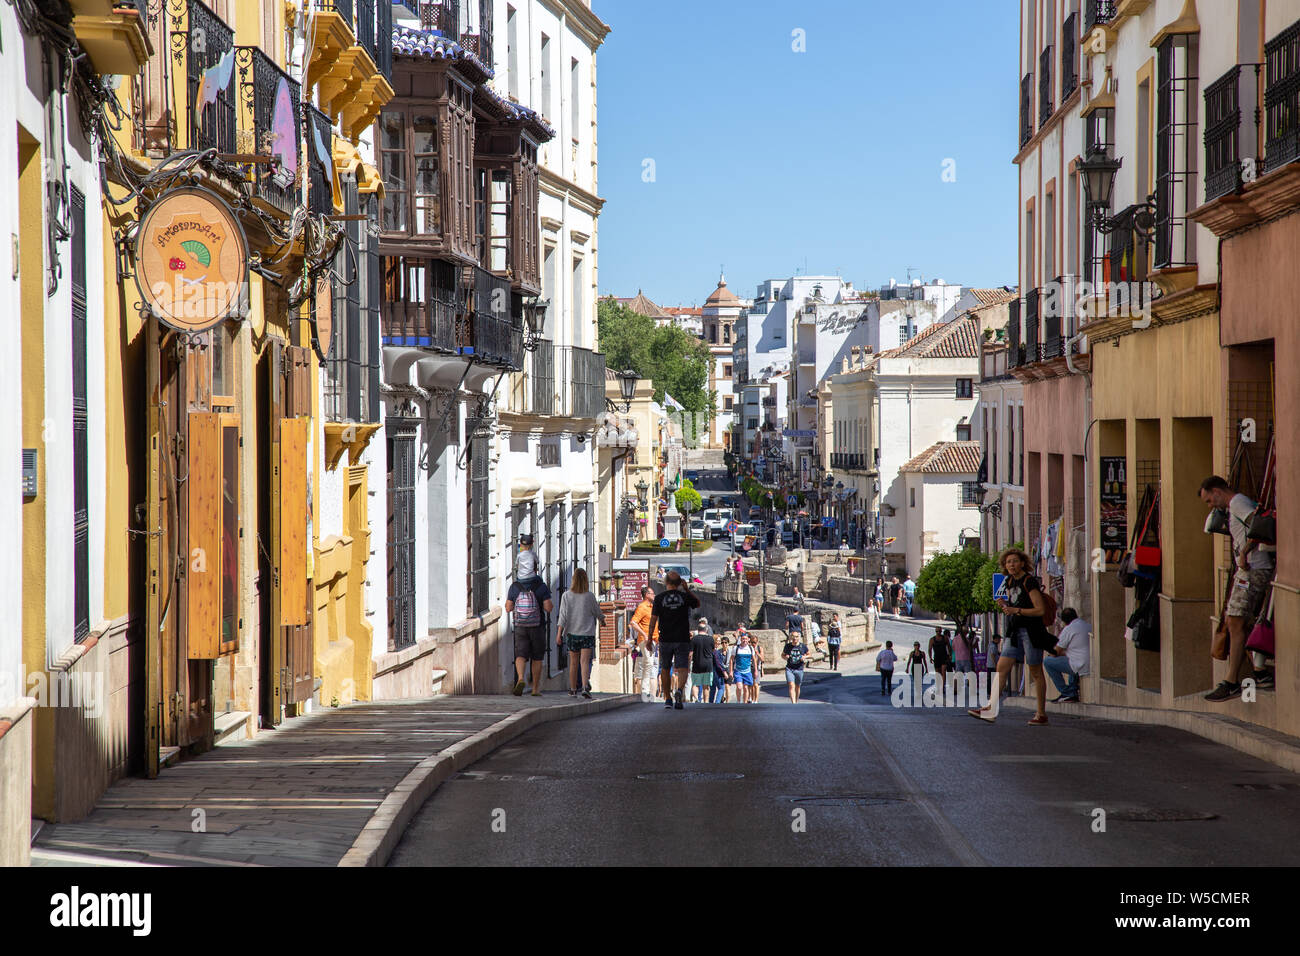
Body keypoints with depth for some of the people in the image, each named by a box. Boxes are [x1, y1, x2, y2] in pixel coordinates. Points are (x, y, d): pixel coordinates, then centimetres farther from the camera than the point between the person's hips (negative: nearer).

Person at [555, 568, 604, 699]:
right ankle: (585, 686, -27)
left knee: (573, 662, 13)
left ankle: (573, 689, 22)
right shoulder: (590, 596, -5)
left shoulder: (567, 596, -4)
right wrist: (602, 619, 31)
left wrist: (559, 634, -8)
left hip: (572, 633, 2)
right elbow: (598, 613, 9)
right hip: (588, 634, -2)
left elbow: (563, 616, -7)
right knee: (585, 661, -8)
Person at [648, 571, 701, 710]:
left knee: (665, 669, 15)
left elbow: (653, 619, -4)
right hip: (682, 640, 0)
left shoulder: (659, 598, -3)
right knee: (682, 669, -1)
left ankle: (668, 699, 18)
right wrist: (687, 589, 16)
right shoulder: (685, 597, -2)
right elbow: (698, 603, 19)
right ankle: (679, 690, -30)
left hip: (665, 640, 0)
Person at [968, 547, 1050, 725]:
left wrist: (1016, 610, -21)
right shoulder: (1010, 582, 13)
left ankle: (1041, 714, 7)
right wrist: (1004, 605, 1)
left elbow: (1040, 609, -16)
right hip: (1014, 632, 8)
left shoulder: (1029, 582, -12)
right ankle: (991, 709, -2)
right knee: (1002, 667, 0)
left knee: (1036, 673, 0)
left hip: (1031, 631, -8)